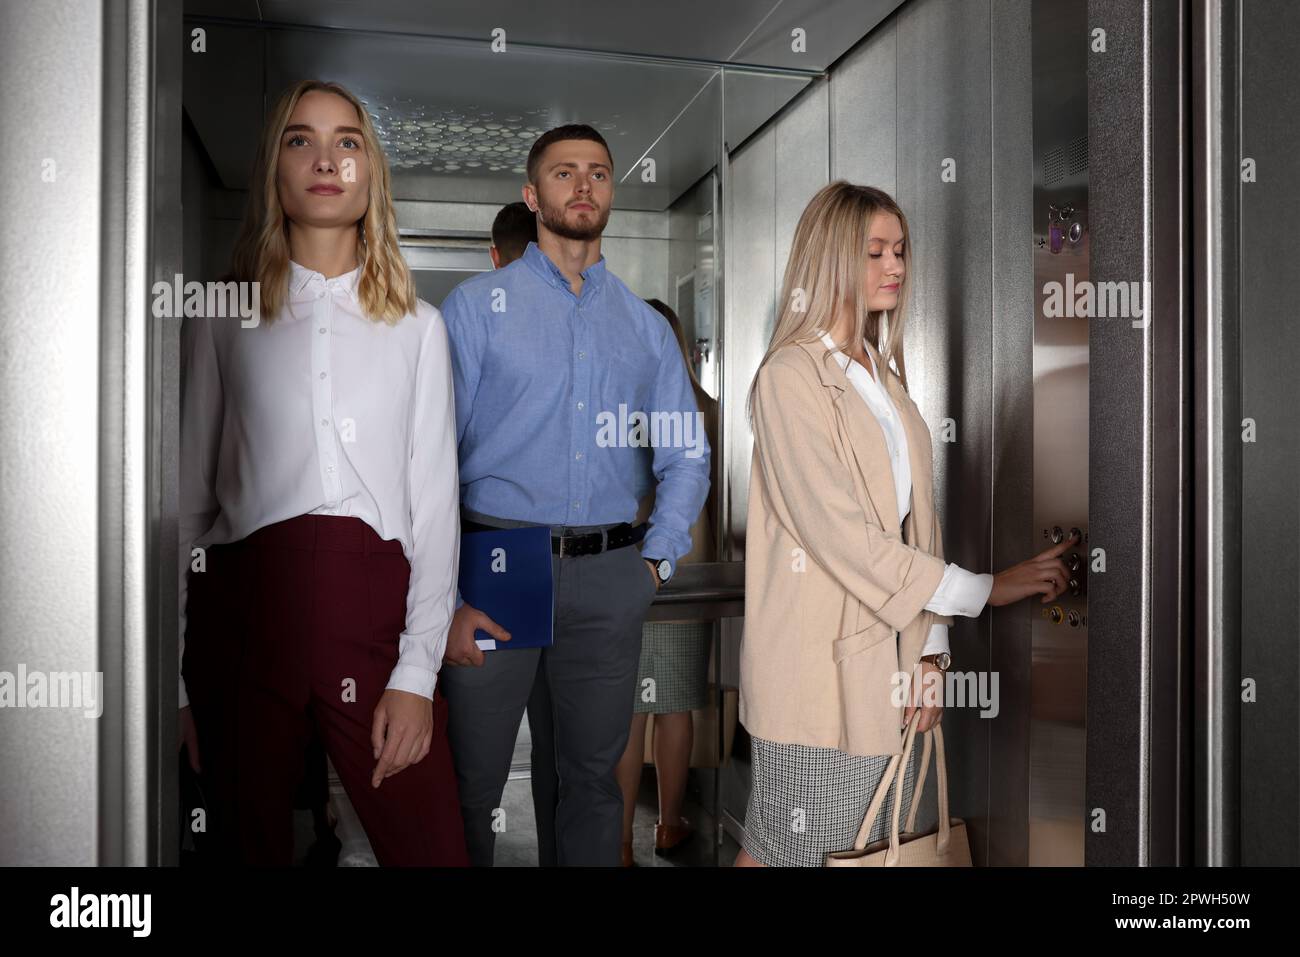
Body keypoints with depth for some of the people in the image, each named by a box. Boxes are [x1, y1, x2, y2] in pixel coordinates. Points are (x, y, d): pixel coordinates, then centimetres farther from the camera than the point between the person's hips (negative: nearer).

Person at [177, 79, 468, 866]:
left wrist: (417, 672, -7)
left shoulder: (416, 327, 8)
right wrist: (174, 680, 1)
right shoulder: (224, 320, 8)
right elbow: (189, 495, 5)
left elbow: (435, 501, 3)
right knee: (252, 845, 11)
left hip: (374, 609, 0)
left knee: (433, 847, -1)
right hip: (245, 605, 1)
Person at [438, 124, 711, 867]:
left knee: (595, 776, 16)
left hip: (610, 578, 3)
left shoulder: (646, 325, 11)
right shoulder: (477, 306, 2)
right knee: (473, 781, 9)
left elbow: (686, 457, 14)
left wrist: (656, 561, 1)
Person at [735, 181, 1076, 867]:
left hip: (888, 658, 7)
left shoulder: (882, 376, 16)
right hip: (817, 661, -7)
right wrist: (983, 591, -15)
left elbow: (916, 515, 11)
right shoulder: (790, 375, -10)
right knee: (791, 847, 2)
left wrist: (931, 647, 3)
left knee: (871, 844, 13)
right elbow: (839, 532, -19)